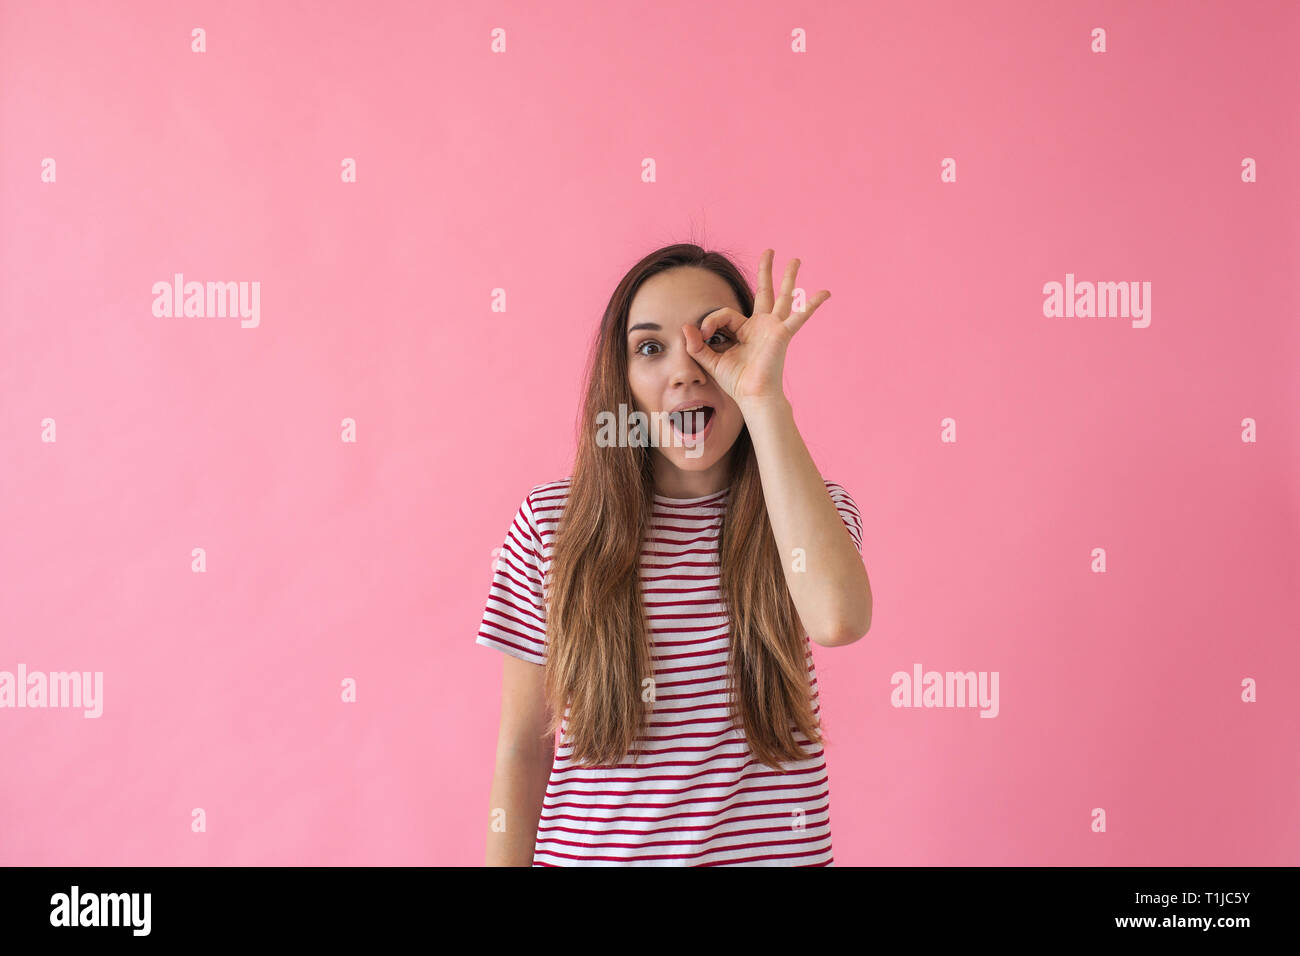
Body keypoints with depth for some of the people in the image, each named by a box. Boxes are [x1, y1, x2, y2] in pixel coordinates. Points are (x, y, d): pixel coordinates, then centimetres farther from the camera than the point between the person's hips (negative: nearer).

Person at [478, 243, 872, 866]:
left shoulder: (813, 509, -6)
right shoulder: (550, 522, -7)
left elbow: (838, 619, -30)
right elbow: (521, 747, -2)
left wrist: (763, 398, -26)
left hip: (769, 850, 1)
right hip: (587, 850, 0)